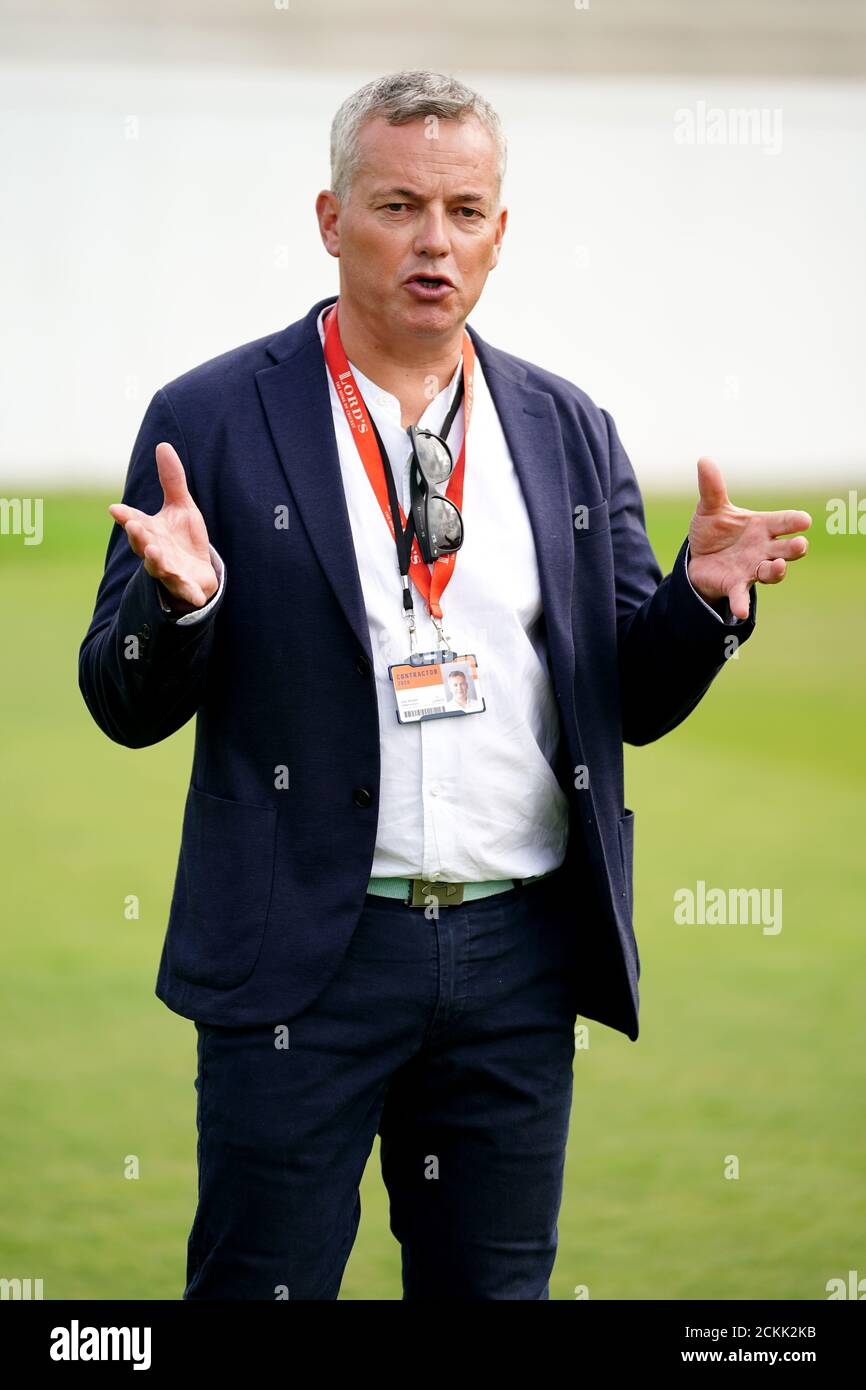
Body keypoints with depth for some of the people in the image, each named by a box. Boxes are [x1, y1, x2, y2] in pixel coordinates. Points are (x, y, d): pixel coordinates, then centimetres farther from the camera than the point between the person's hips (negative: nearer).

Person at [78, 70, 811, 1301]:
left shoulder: (568, 429, 9)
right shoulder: (213, 420, -2)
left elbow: (635, 704, 11)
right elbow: (127, 706, -1)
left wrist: (704, 596, -9)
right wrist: (176, 599, -22)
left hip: (521, 949, 4)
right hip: (304, 953, -3)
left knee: (497, 1285, 14)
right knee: (264, 1286, 3)